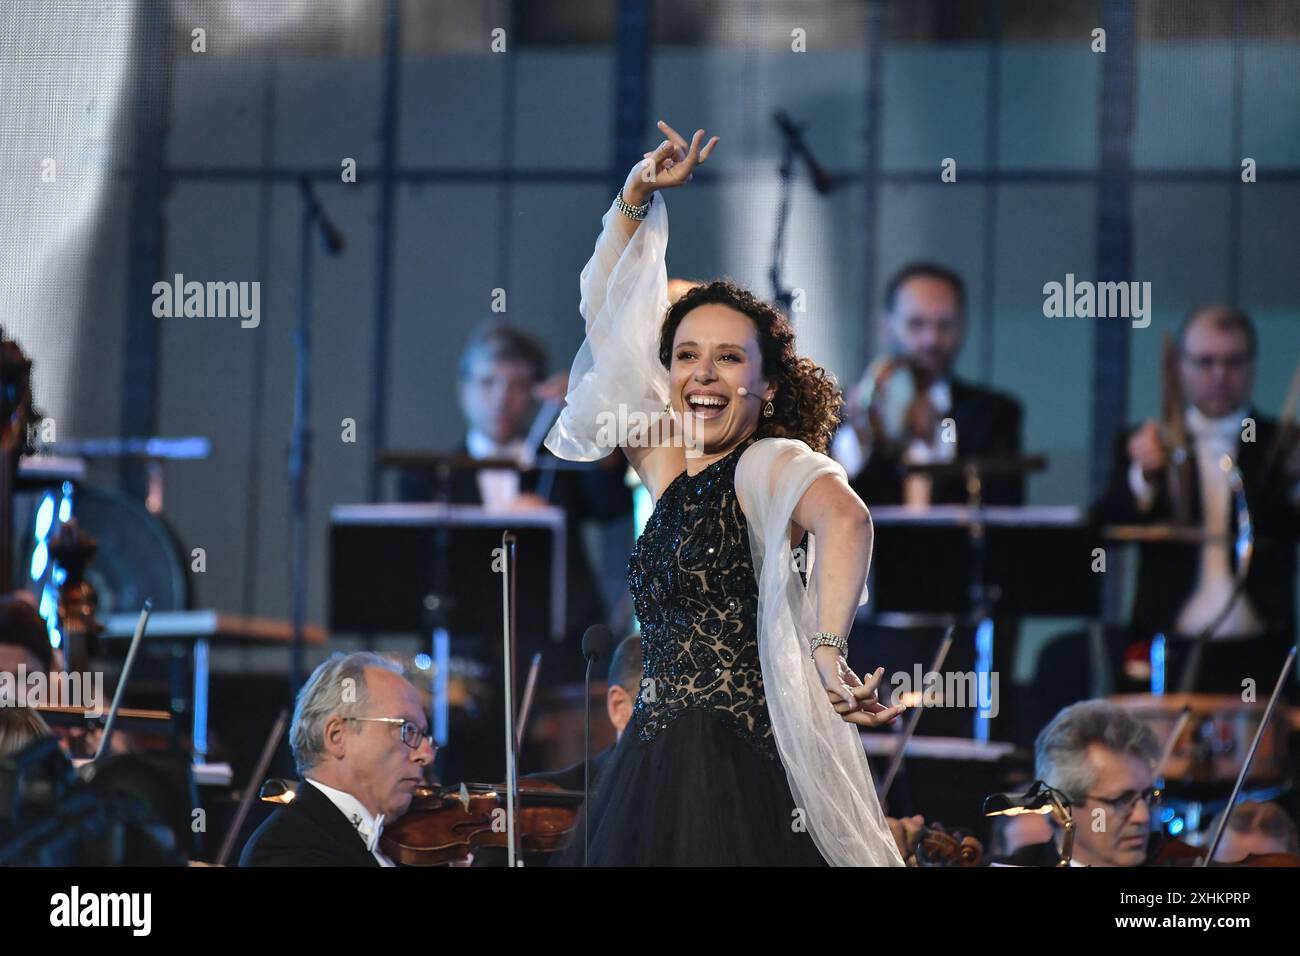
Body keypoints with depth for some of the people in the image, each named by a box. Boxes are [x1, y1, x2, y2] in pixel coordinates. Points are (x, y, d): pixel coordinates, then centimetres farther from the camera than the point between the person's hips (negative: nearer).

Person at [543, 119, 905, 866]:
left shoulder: (771, 464, -5)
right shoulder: (665, 460, 15)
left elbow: (844, 519, -28)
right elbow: (608, 316, 22)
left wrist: (826, 650, -40)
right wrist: (637, 199, 14)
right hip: (652, 769, 7)